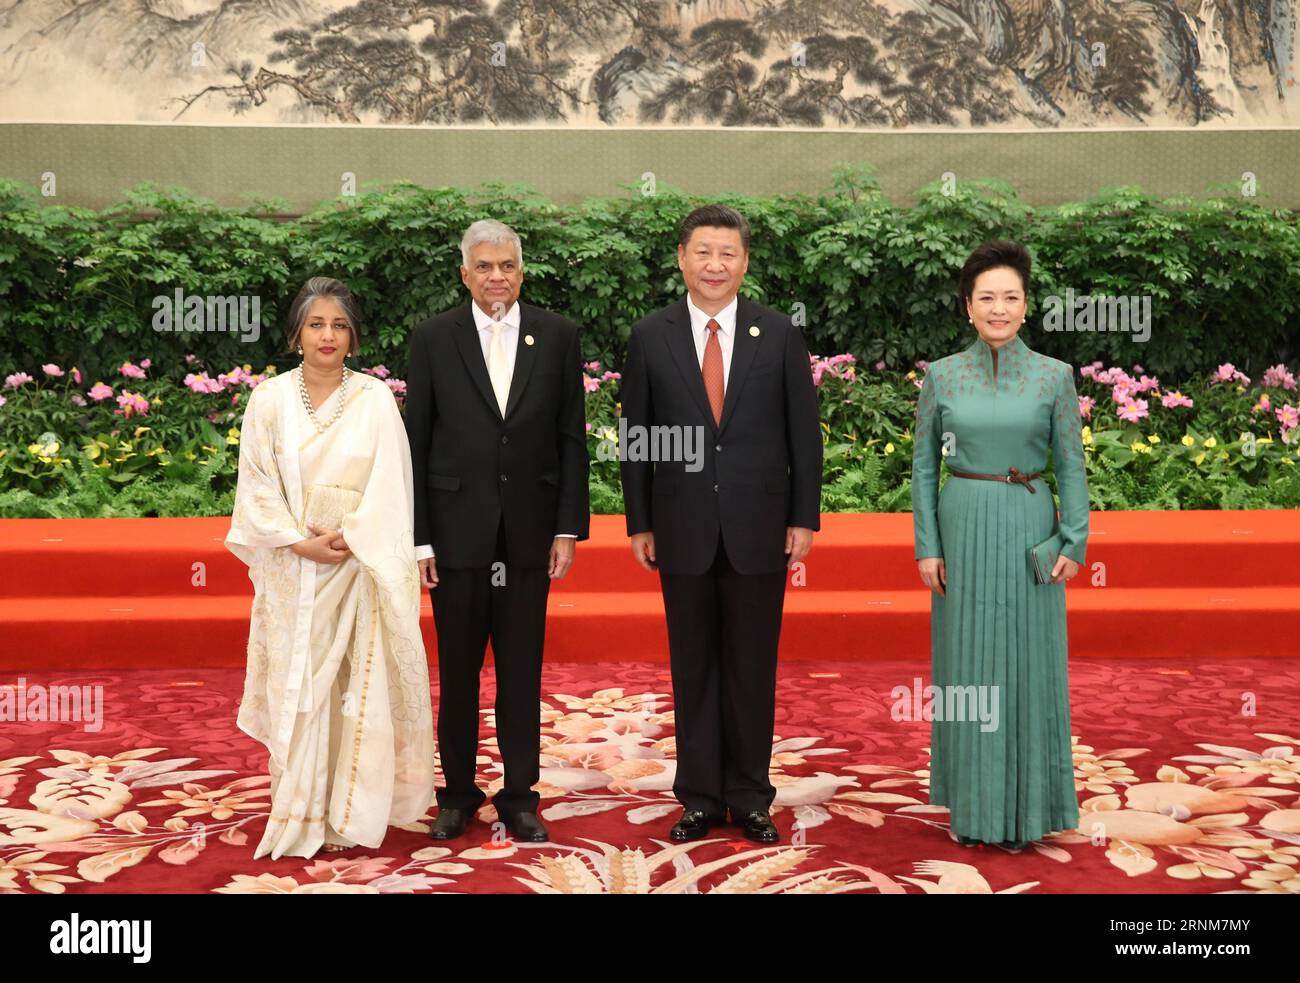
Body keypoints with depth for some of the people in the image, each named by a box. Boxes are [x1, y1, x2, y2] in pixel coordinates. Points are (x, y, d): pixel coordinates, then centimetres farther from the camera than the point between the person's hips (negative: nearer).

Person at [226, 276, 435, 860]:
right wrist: (302, 542, -11)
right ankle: (302, 816, 13)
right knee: (297, 686, 4)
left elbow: (388, 487, -3)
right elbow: (256, 485, 0)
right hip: (291, 566, 1)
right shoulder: (269, 399, 2)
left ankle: (351, 812, 13)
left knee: (361, 685, 2)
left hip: (359, 565, 0)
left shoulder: (375, 399, 1)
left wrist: (347, 538, -13)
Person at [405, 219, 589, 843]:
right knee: (458, 672, 9)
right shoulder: (432, 338, 0)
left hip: (529, 530, 1)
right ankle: (458, 794, 24)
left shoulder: (558, 336, 3)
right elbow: (416, 442, 0)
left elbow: (571, 437, 4)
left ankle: (519, 795, 21)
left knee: (522, 671, 8)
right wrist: (418, 537, -4)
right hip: (457, 529, -1)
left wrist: (568, 527, -1)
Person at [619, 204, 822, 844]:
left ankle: (750, 797, 21)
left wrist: (804, 519, -1)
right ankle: (700, 797, 21)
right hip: (683, 527, 0)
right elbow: (635, 436, 4)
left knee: (753, 666, 8)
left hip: (759, 527, 0)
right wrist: (639, 523, 2)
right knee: (693, 668, 9)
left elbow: (803, 431, 2)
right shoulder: (649, 337, 2)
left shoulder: (779, 334, 1)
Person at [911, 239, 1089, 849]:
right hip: (963, 530, 1)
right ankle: (970, 804, 20)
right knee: (966, 664, 6)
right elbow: (923, 463, 3)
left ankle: (1021, 805, 19)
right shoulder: (942, 375, 1)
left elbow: (1071, 465, 2)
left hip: (1029, 531, 0)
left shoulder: (1054, 376, -1)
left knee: (1027, 665, 5)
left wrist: (1074, 542, -6)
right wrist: (926, 546, -3)